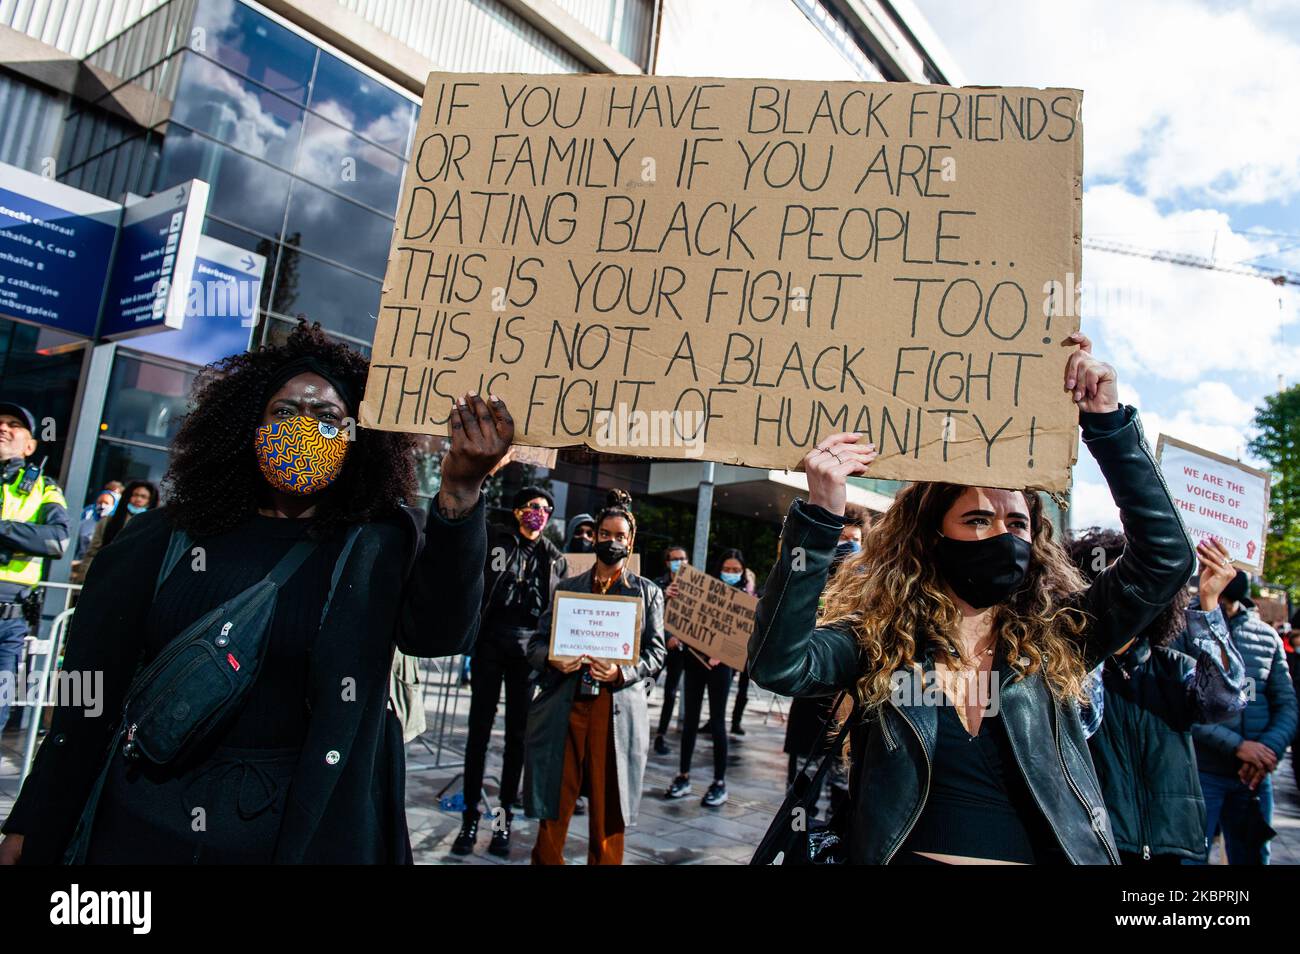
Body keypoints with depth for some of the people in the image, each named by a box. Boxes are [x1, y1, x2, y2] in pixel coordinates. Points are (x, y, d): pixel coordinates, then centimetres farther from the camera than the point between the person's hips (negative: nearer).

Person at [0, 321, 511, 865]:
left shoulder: (384, 545, -8)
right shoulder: (166, 538, 0)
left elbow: (440, 633, -27)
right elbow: (94, 687, 2)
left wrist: (459, 491, -40)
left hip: (311, 824, -2)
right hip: (146, 824, 2)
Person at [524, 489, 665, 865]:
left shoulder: (648, 593, 9)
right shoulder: (567, 588, 13)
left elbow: (655, 653, 3)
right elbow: (537, 641, 11)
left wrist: (621, 672, -15)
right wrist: (553, 661, -11)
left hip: (617, 710, -1)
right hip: (564, 706, 2)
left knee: (607, 812, 6)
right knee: (554, 806, 6)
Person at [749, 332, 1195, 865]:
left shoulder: (1056, 635, 3)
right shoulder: (880, 636, -3)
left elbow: (1165, 557, -2)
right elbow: (779, 665, -19)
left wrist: (1106, 421, -7)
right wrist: (821, 516, -25)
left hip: (1047, 853, 3)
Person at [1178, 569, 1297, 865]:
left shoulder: (1268, 636, 10)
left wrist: (1270, 749, -9)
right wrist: (1237, 746, -18)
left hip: (1256, 776, 5)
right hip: (1200, 772, -5)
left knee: (1253, 856, 15)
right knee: (1190, 856, -1)